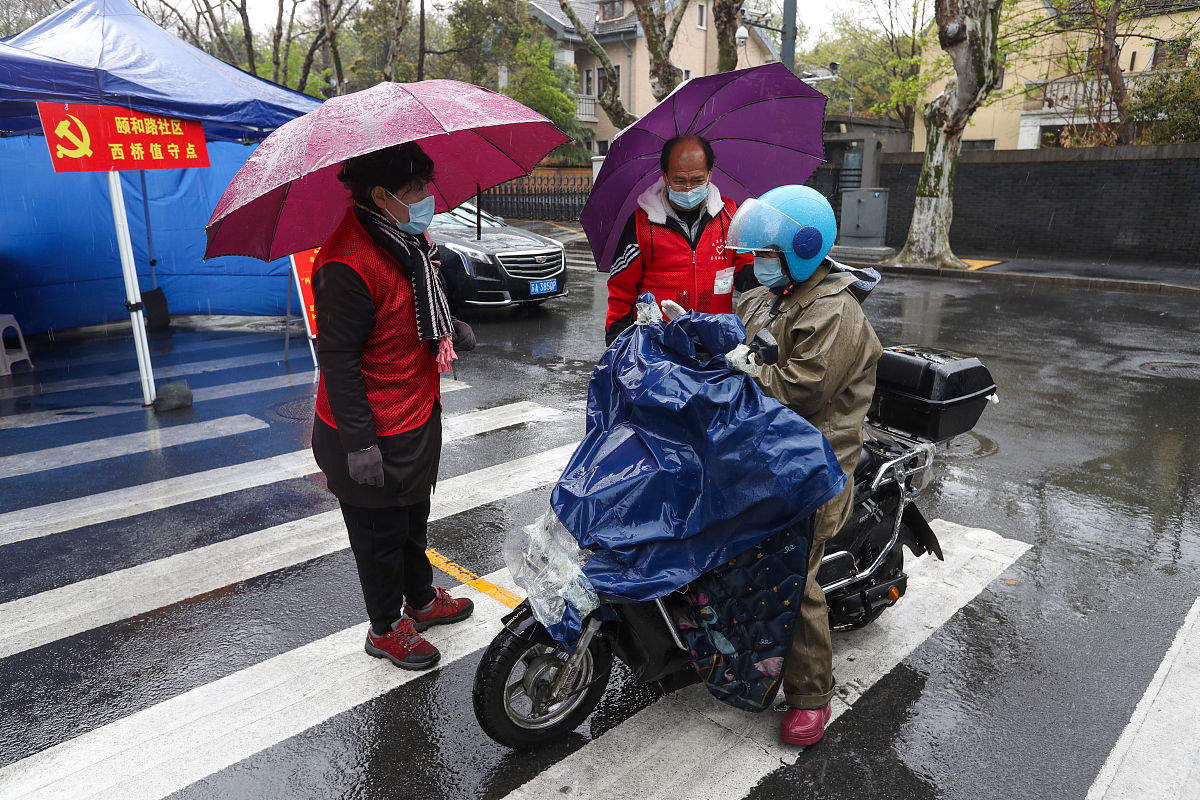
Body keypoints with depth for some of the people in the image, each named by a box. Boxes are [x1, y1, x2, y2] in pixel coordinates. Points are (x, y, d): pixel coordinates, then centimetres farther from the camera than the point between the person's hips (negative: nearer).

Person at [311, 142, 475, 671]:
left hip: (416, 418, 9)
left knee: (413, 517, 26)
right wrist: (358, 443, -24)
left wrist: (449, 327, 7)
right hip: (372, 436, -9)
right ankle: (386, 629, 32)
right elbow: (337, 359, -25)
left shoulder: (408, 237, 3)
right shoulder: (347, 263, -27)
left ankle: (421, 599, 47)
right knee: (380, 532, 10)